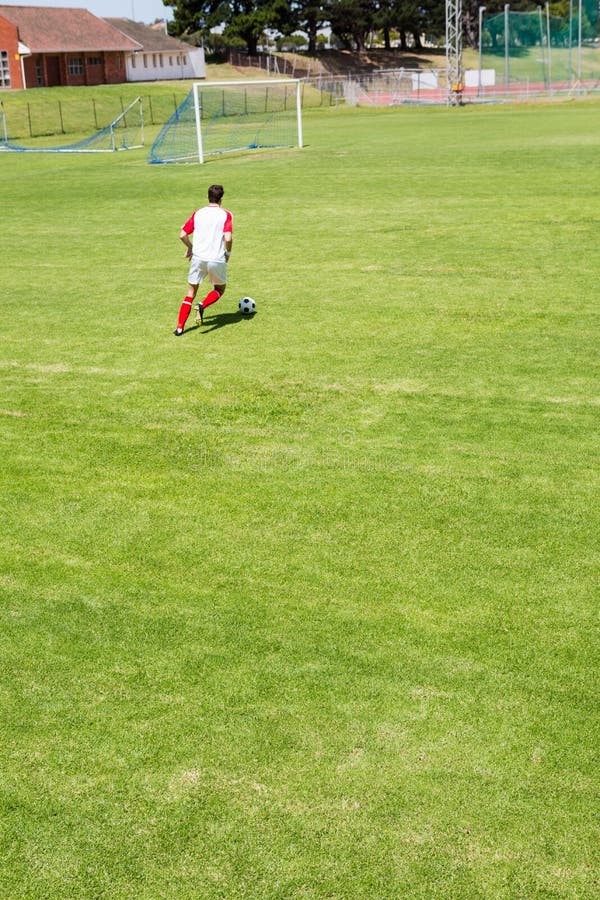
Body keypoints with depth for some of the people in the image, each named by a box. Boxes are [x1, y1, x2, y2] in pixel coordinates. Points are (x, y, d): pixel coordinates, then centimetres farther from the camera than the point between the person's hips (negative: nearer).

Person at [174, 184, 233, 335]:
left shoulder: (198, 213, 7)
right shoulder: (225, 214, -3)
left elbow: (182, 235, 3)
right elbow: (228, 238, -16)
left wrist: (190, 247, 21)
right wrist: (228, 252, 3)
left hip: (198, 257, 2)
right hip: (217, 259, -2)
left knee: (191, 293, 13)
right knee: (220, 289, 22)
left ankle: (179, 328, 2)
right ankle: (202, 306, -8)